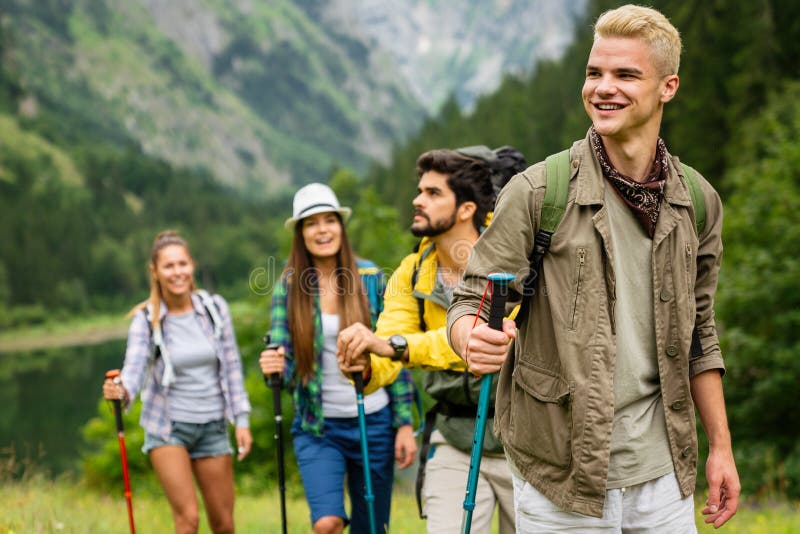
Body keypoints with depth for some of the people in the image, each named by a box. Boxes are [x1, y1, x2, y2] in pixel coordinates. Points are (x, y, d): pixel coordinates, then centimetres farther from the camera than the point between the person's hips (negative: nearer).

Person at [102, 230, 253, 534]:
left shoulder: (215, 308, -2)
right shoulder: (146, 319, -9)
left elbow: (231, 365, 3)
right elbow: (135, 365, -21)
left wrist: (242, 420, 0)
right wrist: (122, 390, -44)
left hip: (212, 426, 3)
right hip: (167, 427, -3)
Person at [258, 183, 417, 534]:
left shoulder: (371, 278, -3)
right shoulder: (288, 287, -3)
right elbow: (284, 359, -4)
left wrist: (405, 424, -3)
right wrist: (275, 366, -28)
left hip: (373, 422, 1)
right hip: (318, 428, -1)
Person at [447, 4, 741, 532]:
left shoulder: (699, 203, 5)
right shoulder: (537, 192, -8)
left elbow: (697, 336, 13)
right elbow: (471, 302, -7)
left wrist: (721, 446, 12)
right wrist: (475, 340, -30)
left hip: (662, 477, 4)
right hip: (561, 479, -3)